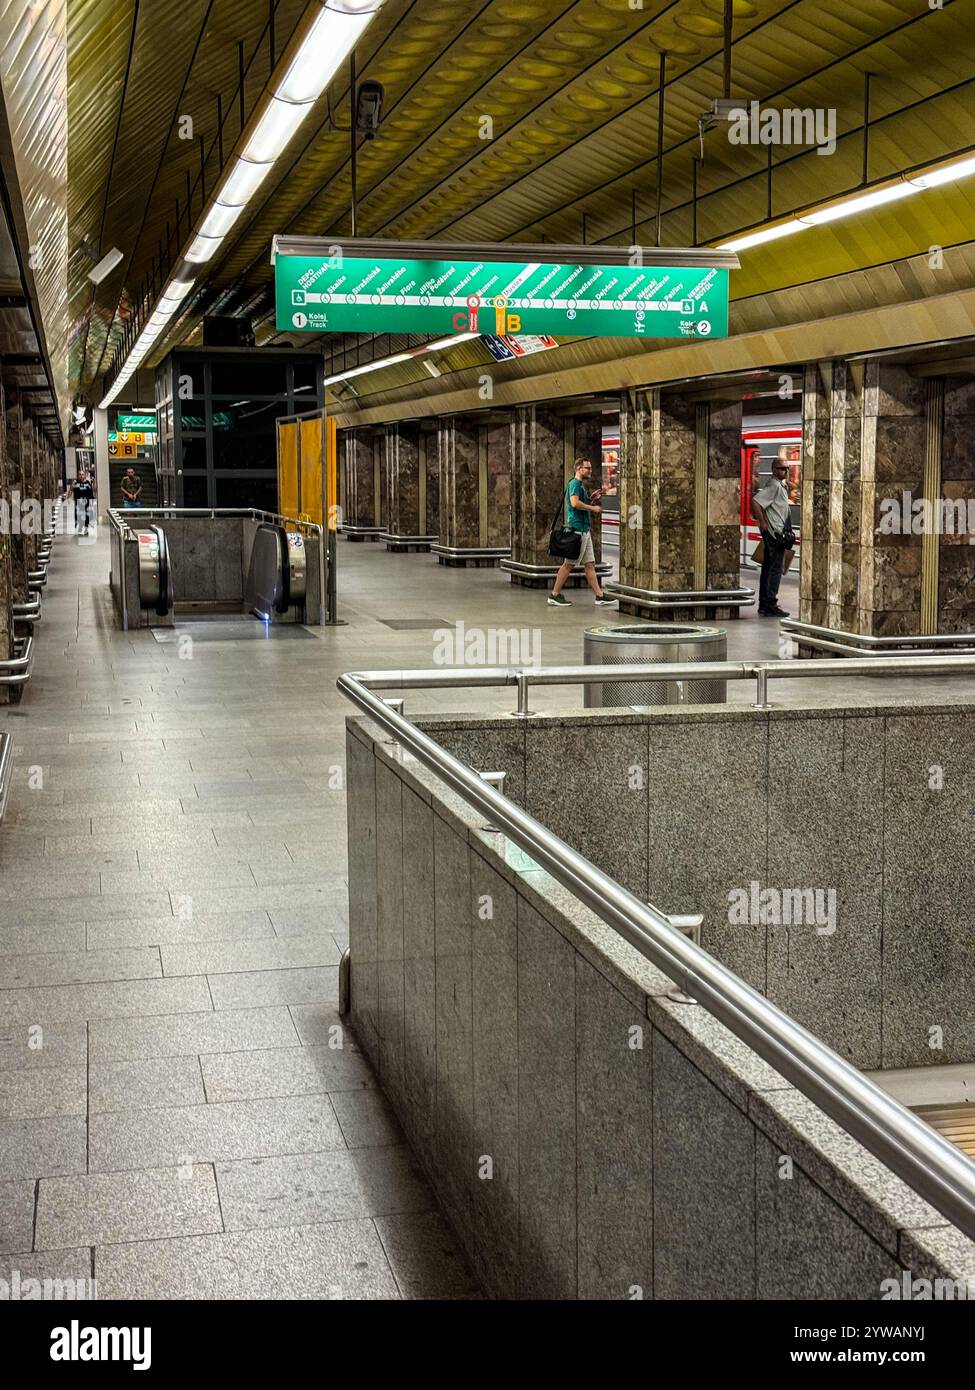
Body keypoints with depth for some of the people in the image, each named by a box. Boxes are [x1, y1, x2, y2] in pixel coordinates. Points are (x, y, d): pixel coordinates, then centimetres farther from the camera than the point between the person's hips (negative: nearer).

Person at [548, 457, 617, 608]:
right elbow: (575, 503, -26)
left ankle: (600, 596, 8)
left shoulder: (582, 485, 20)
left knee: (590, 564, 8)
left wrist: (592, 499, 14)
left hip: (585, 529, 10)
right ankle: (554, 595, 0)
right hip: (577, 529, -10)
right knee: (569, 564, -6)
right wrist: (593, 508, -17)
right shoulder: (575, 483, -11)